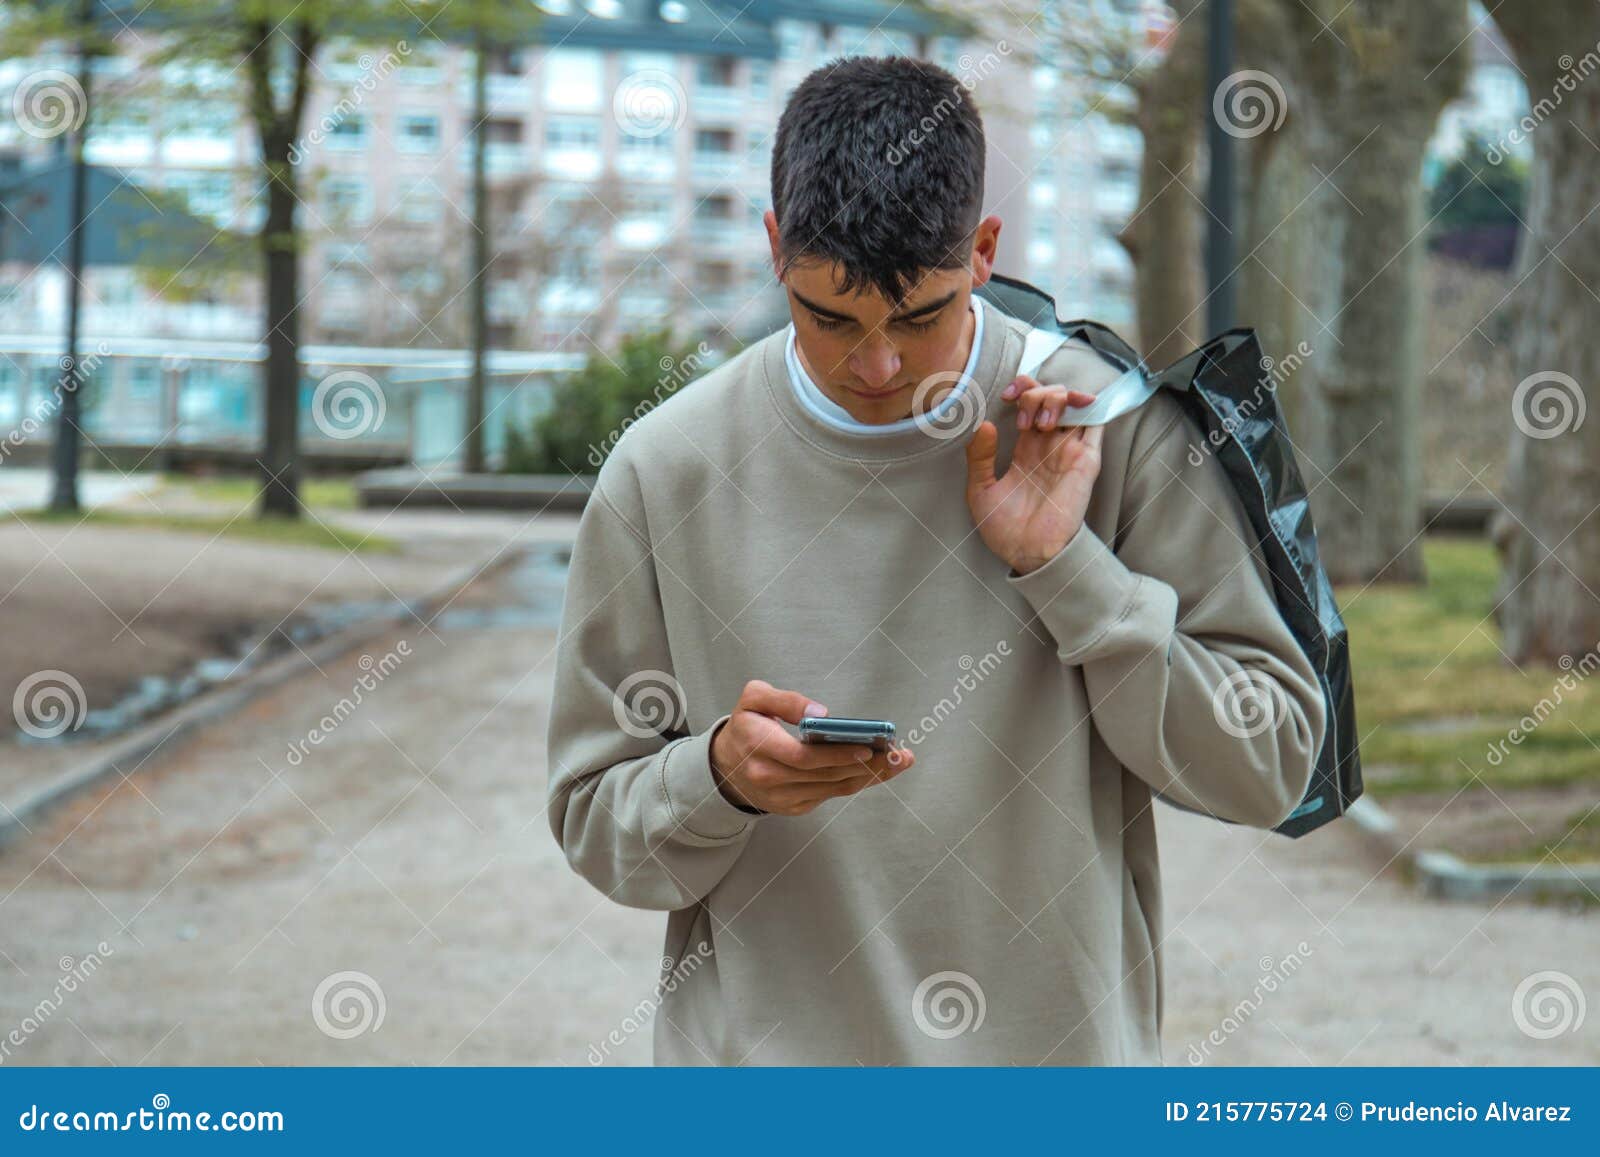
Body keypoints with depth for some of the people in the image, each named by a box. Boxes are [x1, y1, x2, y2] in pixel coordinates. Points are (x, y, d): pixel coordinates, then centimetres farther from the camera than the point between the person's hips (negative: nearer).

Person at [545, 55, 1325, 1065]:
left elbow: (1271, 764, -7)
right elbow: (594, 819, -1)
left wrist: (1066, 567, -16)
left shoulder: (1112, 434, -7)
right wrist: (721, 777, -21)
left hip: (1063, 1046, 0)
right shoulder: (665, 471, -6)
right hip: (761, 1045, 0)